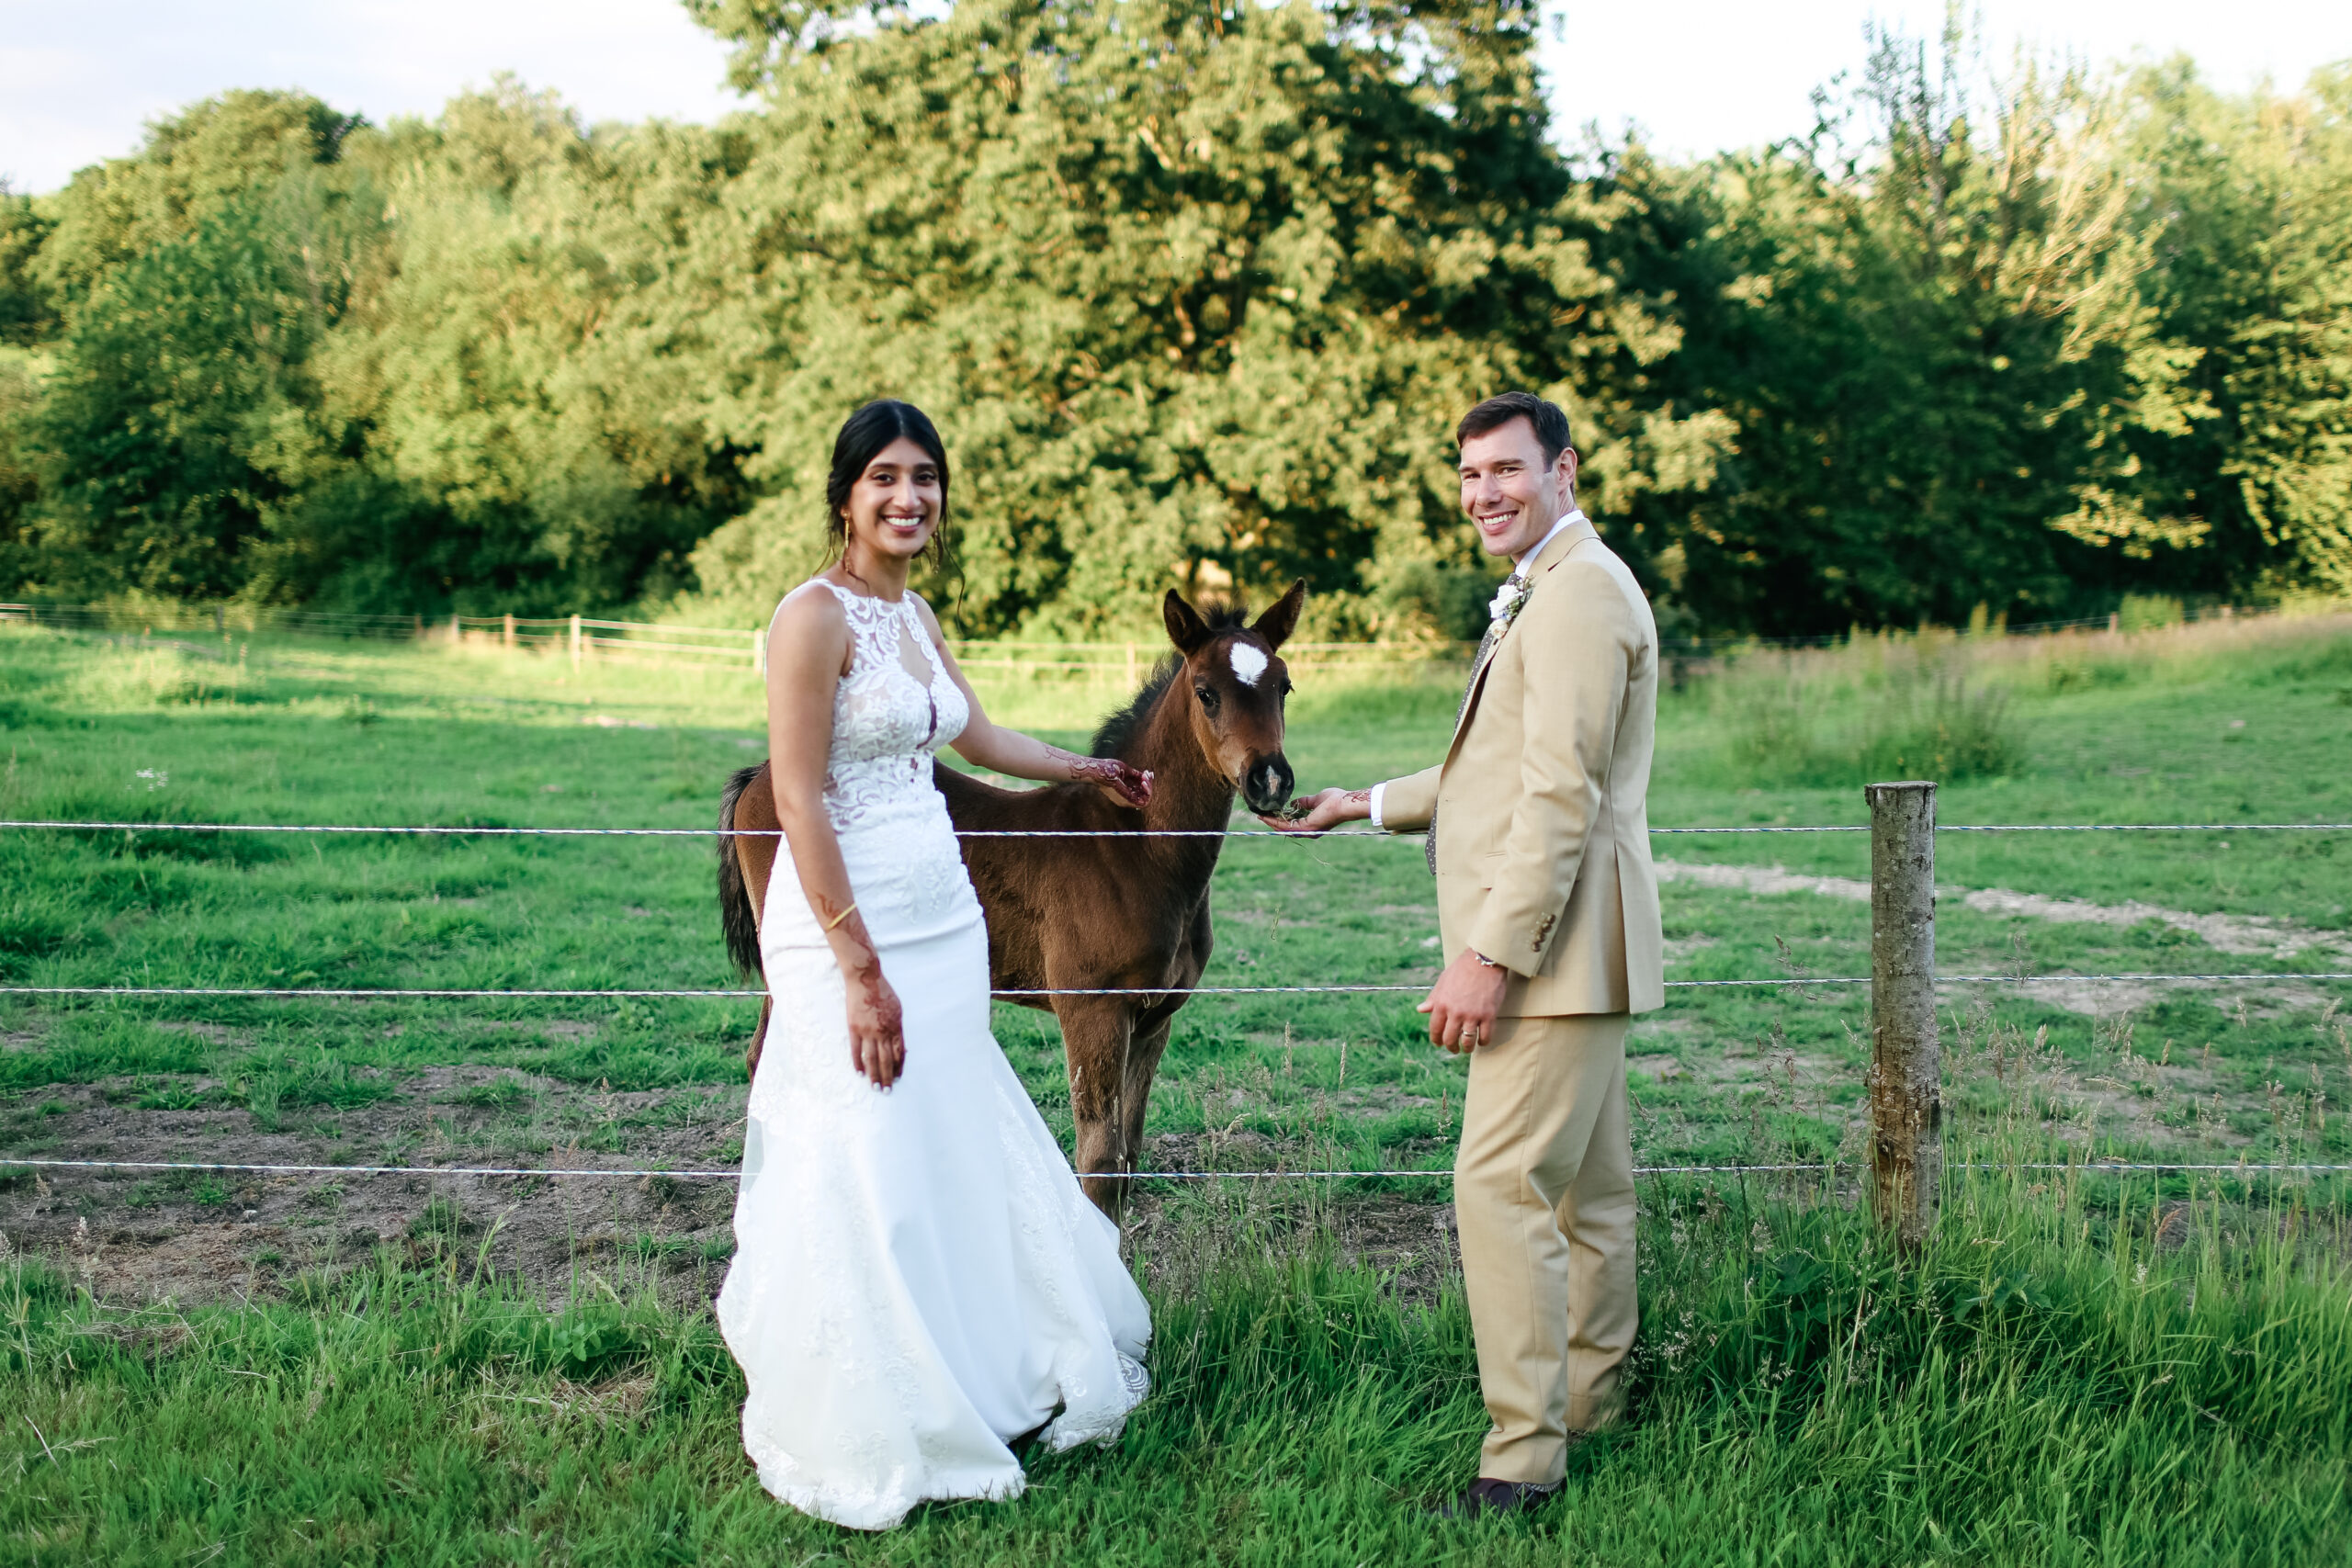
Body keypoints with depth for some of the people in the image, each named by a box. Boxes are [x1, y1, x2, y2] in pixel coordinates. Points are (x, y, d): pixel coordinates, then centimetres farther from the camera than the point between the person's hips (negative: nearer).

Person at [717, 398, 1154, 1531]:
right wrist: (861, 970, -21)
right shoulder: (818, 614, -13)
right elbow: (799, 801, -18)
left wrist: (1091, 771, 44)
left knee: (955, 1159, 16)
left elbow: (977, 735, 29)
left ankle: (979, 1382, 33)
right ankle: (860, 1445, 17)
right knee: (862, 1175, 1)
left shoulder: (915, 614, 12)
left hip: (942, 918, 8)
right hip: (849, 927, -8)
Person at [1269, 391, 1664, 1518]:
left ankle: (1522, 1458, -8)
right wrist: (1368, 804, 28)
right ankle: (1587, 1410, 28)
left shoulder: (1578, 591, -15)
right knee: (1584, 1189, 17)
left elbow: (1563, 792, -23)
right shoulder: (1547, 590, 20)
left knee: (1502, 1185, -13)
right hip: (1557, 949, 11)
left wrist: (1489, 955, -25)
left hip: (1555, 945, -11)